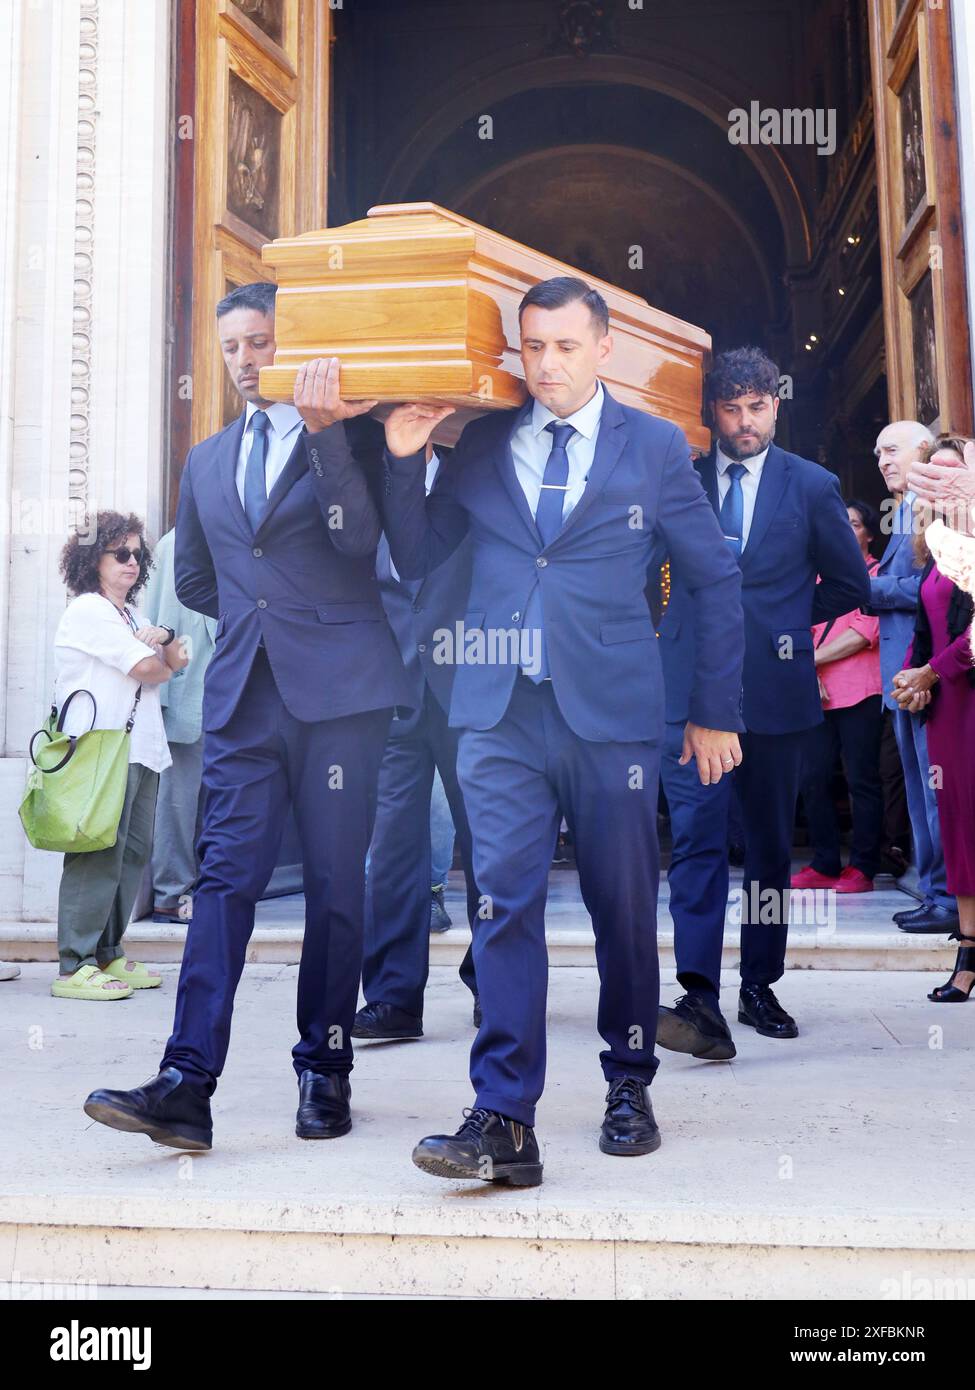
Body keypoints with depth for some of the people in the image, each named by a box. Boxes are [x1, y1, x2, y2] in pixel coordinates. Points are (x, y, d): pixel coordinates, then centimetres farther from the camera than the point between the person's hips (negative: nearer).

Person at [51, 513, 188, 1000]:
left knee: (134, 851, 8)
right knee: (98, 854, -11)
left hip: (141, 749, 9)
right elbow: (145, 669, -12)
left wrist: (163, 638, -3)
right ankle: (74, 968, -9)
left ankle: (108, 954, 16)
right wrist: (161, 659, 10)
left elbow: (178, 662, 17)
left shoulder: (132, 615, 24)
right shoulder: (88, 610, -5)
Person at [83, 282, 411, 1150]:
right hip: (244, 695, 4)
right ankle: (186, 1086, -9)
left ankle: (325, 1071, 13)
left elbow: (360, 540, -13)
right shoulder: (207, 462, 20)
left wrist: (325, 430, -19)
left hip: (336, 688, -3)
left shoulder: (346, 441, 5)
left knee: (335, 885, 2)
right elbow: (193, 580, 28)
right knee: (226, 876, -5)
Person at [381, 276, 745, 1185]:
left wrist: (714, 712, 6)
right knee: (504, 906, -6)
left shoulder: (655, 447, 6)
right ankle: (504, 1124, -2)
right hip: (501, 713, 1)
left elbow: (715, 580, 8)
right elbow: (413, 561, 12)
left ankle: (629, 1087, 29)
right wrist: (403, 463, -1)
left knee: (624, 908, 8)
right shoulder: (480, 445, 11)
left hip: (611, 711, -1)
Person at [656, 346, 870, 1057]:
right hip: (692, 683, -1)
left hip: (774, 687, 1)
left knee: (771, 843, 9)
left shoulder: (813, 486, 6)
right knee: (697, 834, -11)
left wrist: (786, 622, 9)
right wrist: (681, 621, 2)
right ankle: (699, 999, -13)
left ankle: (760, 986, 22)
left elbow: (850, 582, 14)